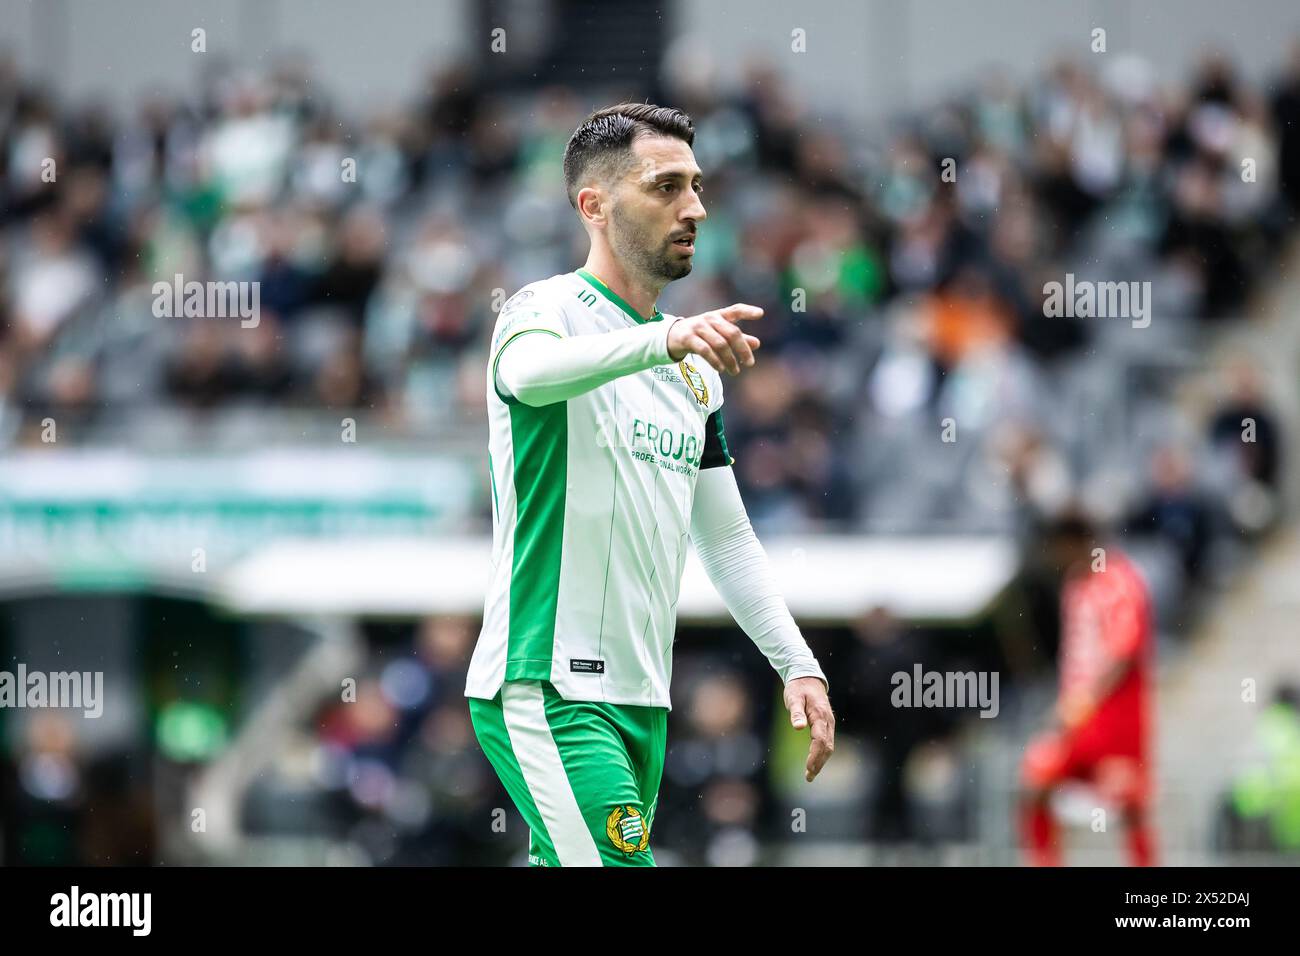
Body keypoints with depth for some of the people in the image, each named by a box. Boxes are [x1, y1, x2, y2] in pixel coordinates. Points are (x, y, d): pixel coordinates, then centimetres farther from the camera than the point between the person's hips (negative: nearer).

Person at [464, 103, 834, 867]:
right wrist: (665, 340, -50)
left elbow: (727, 538, 24)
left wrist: (798, 665, 11)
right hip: (547, 689, -8)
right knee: (621, 864, -20)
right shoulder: (546, 309, -5)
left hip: (643, 702, 8)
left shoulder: (697, 367, 19)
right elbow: (531, 368, -32)